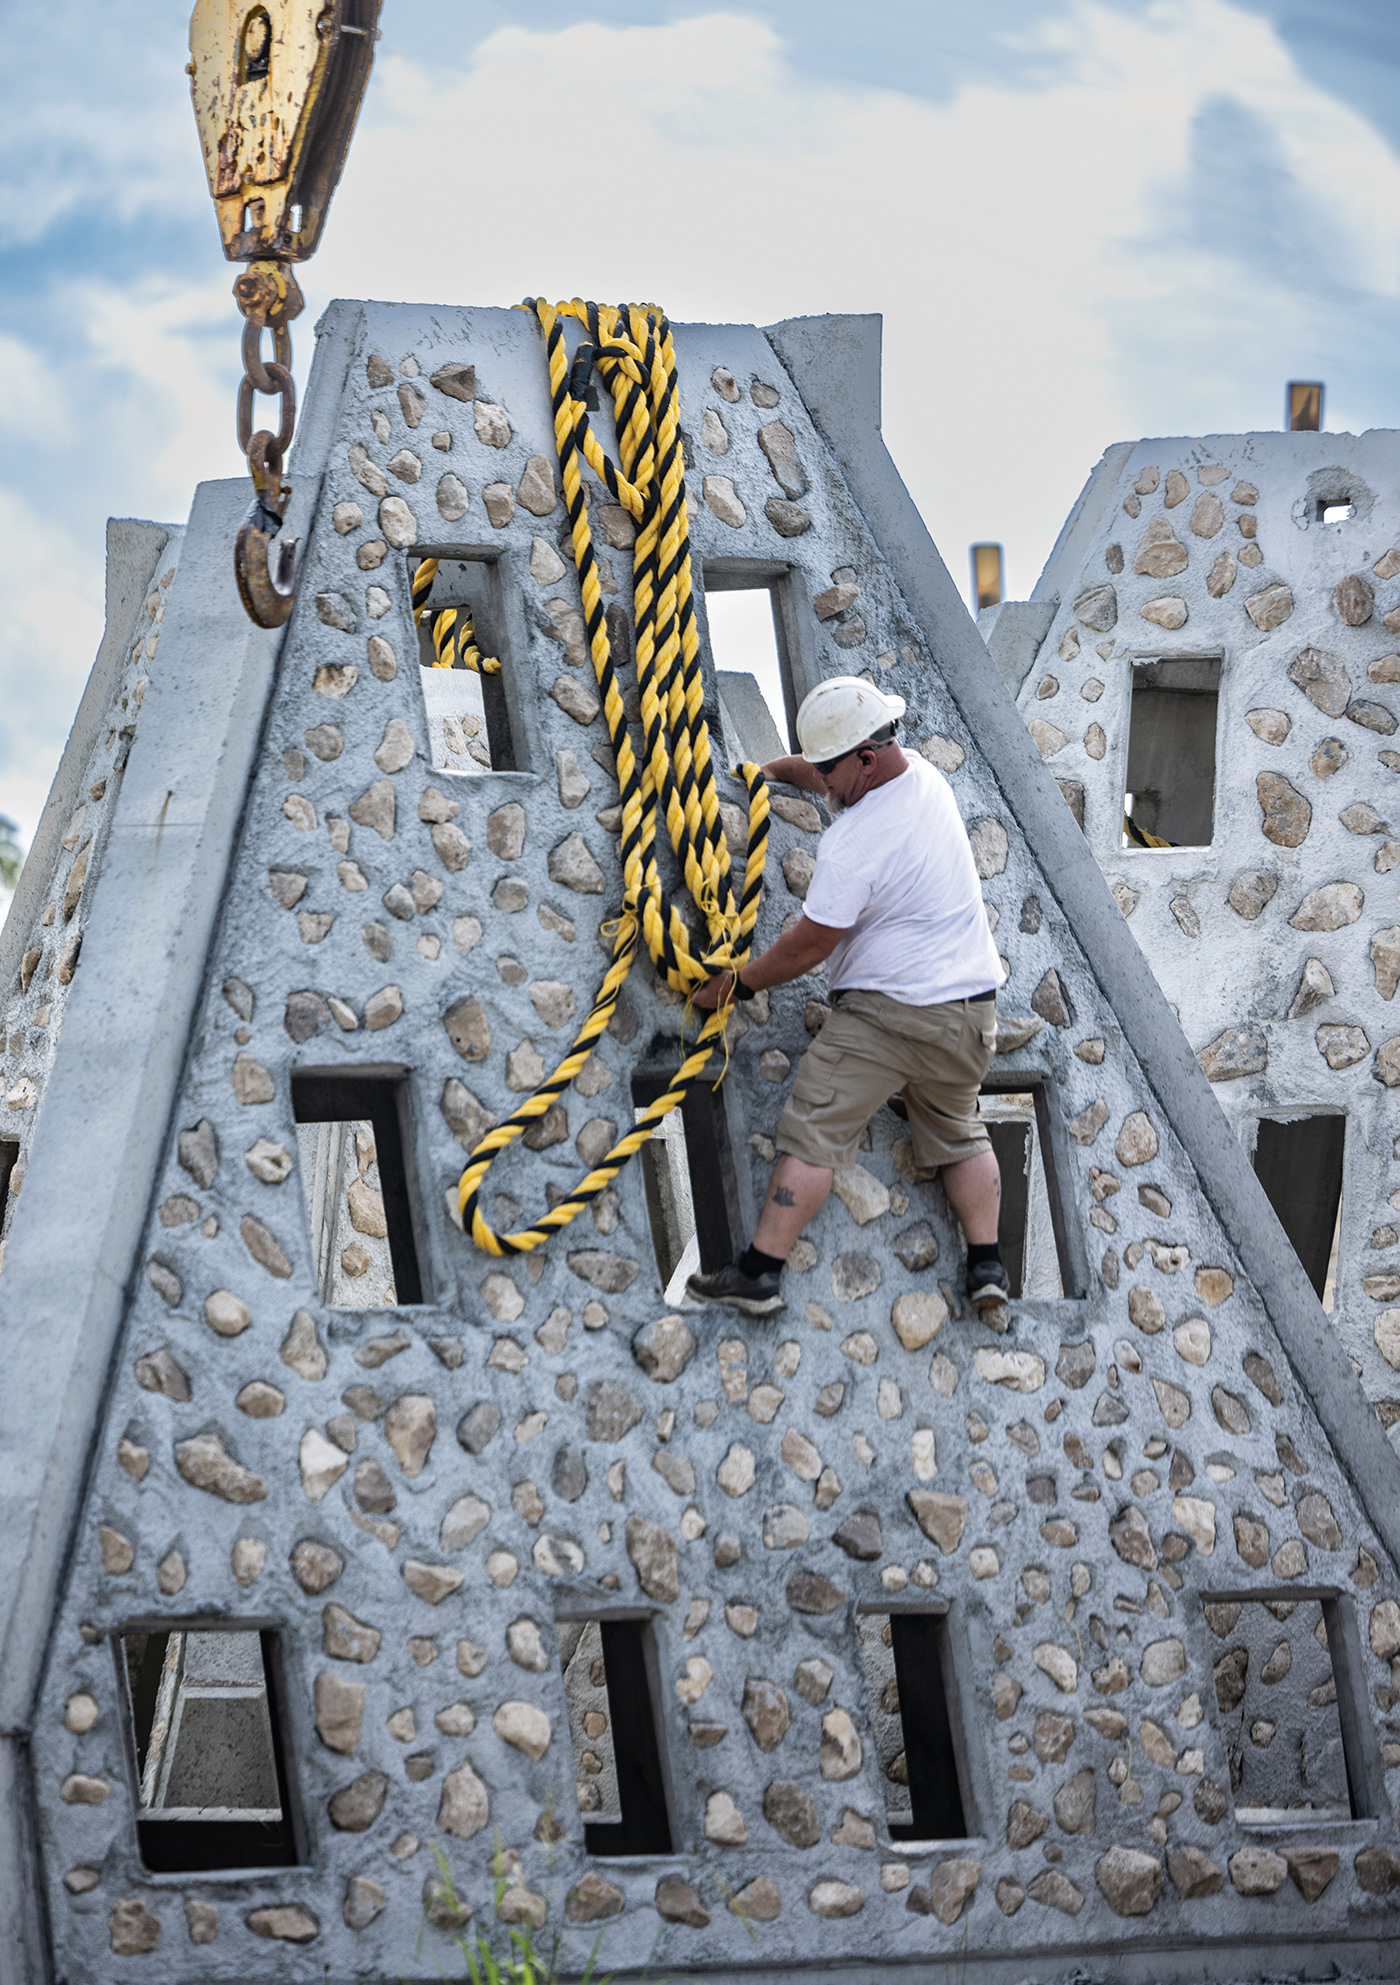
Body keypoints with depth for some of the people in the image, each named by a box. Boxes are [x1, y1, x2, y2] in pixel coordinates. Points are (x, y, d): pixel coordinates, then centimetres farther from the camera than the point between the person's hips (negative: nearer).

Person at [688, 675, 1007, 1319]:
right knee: (958, 1135, 21)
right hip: (972, 1009, 8)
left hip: (886, 1012, -8)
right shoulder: (923, 774, 5)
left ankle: (760, 1271, -10)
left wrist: (737, 984, 1)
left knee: (814, 1132, -6)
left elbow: (809, 944, -13)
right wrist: (777, 769, 40)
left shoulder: (851, 842, -19)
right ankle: (987, 1265, 9)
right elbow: (837, 777, 27)